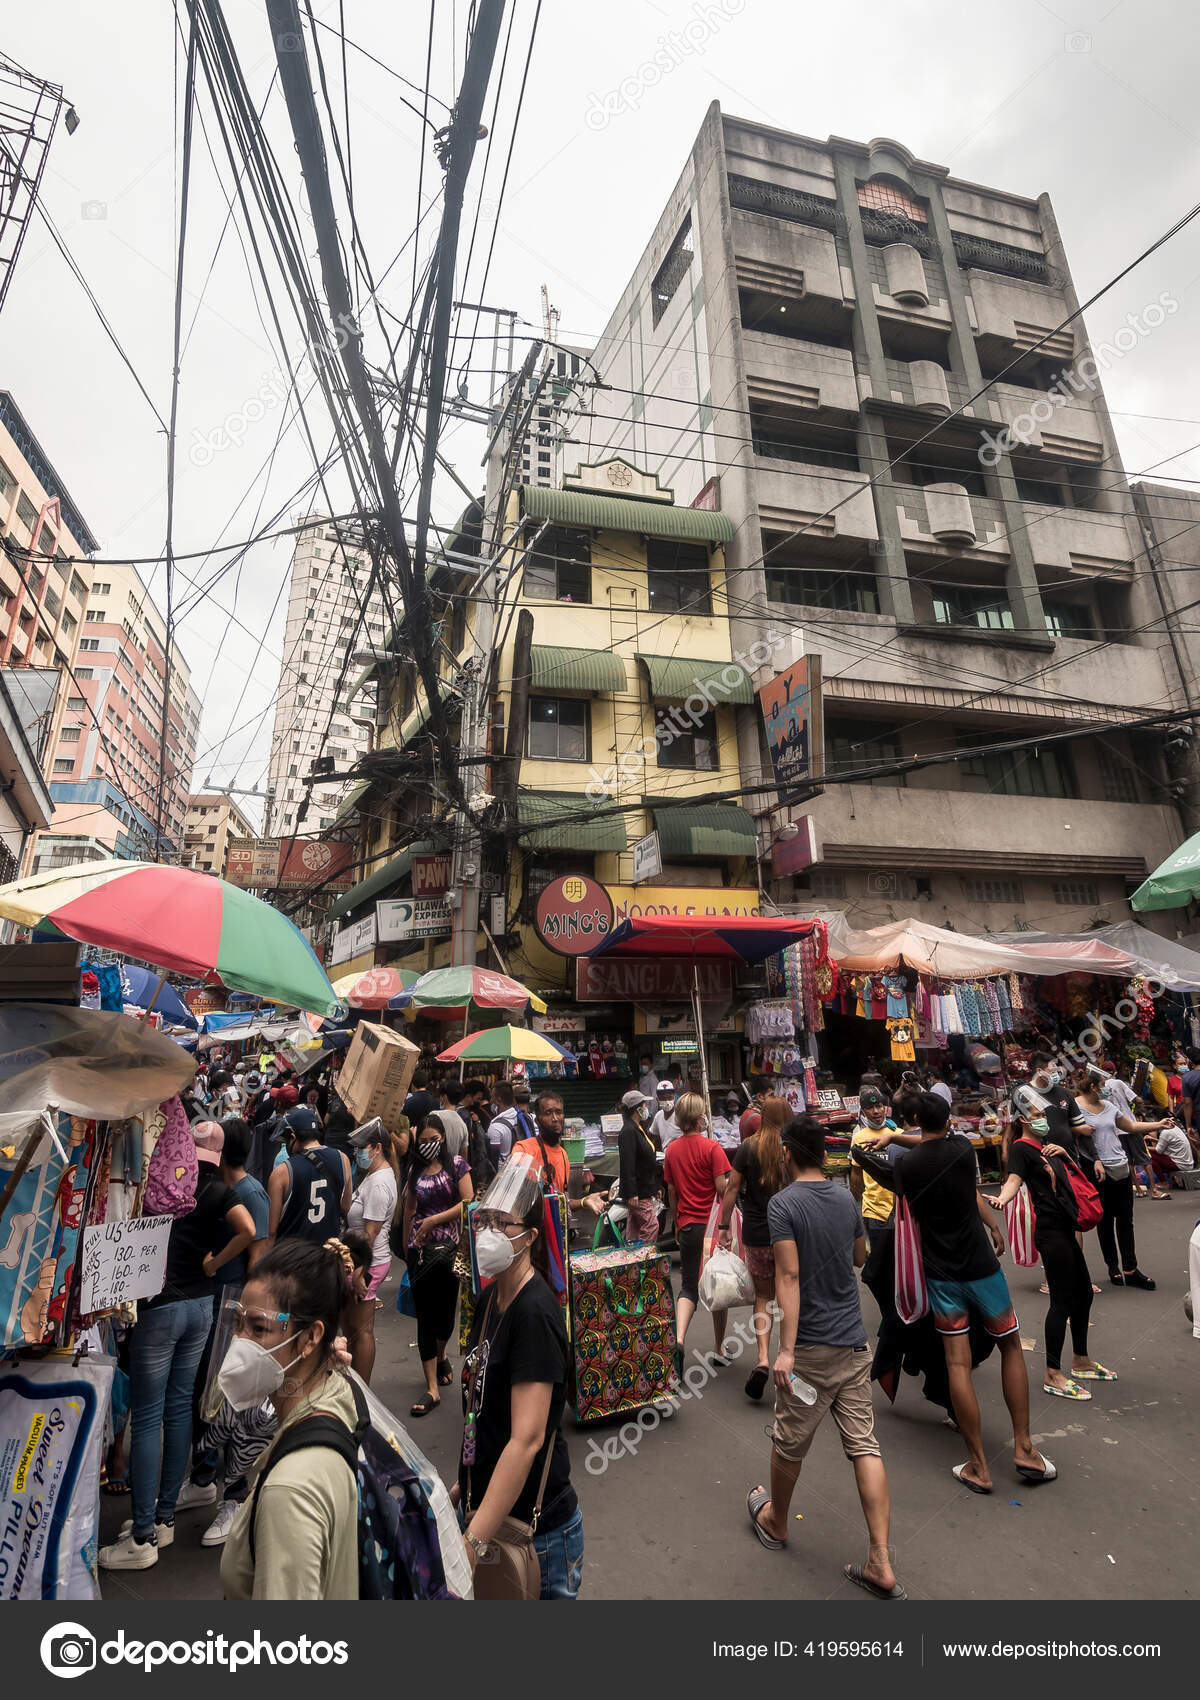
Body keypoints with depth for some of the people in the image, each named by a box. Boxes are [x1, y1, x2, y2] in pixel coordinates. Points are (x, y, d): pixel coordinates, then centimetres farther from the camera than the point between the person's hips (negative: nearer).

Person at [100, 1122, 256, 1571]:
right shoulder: (217, 1189, -5)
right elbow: (247, 1230, -16)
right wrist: (213, 1263, -1)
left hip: (159, 1307, -4)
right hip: (200, 1305, 4)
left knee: (147, 1416, 5)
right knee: (179, 1408, 15)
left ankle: (142, 1538, 13)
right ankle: (164, 1518, 27)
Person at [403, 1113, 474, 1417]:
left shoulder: (456, 1164, -1)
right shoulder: (415, 1171, 8)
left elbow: (469, 1203, -8)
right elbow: (409, 1211, 15)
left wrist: (434, 1220, -9)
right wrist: (405, 1247, 16)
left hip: (450, 1246, -2)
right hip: (421, 1249, 2)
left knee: (445, 1309, 9)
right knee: (425, 1314, 1)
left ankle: (441, 1357, 41)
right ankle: (432, 1389, 7)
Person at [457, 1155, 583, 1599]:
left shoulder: (535, 1313, -25)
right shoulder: (491, 1300, 1)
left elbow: (527, 1438, -29)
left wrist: (472, 1545, -30)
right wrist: (466, 1483, 11)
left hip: (535, 1527, -7)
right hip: (483, 1508, 7)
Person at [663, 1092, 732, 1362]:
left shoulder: (672, 1149, 2)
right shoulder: (711, 1147, -13)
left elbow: (671, 1190, 8)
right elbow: (723, 1188, -17)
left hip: (688, 1227, 3)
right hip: (713, 1225, -3)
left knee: (689, 1286, 9)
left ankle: (678, 1339, -12)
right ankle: (720, 1350, 24)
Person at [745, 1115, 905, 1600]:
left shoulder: (783, 1204, -17)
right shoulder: (846, 1198, 1)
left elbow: (790, 1277, -22)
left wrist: (786, 1350, -20)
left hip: (811, 1347, -5)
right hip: (854, 1343, 5)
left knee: (789, 1443, 16)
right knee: (864, 1446, 11)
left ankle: (775, 1522, 38)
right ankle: (881, 1566, 13)